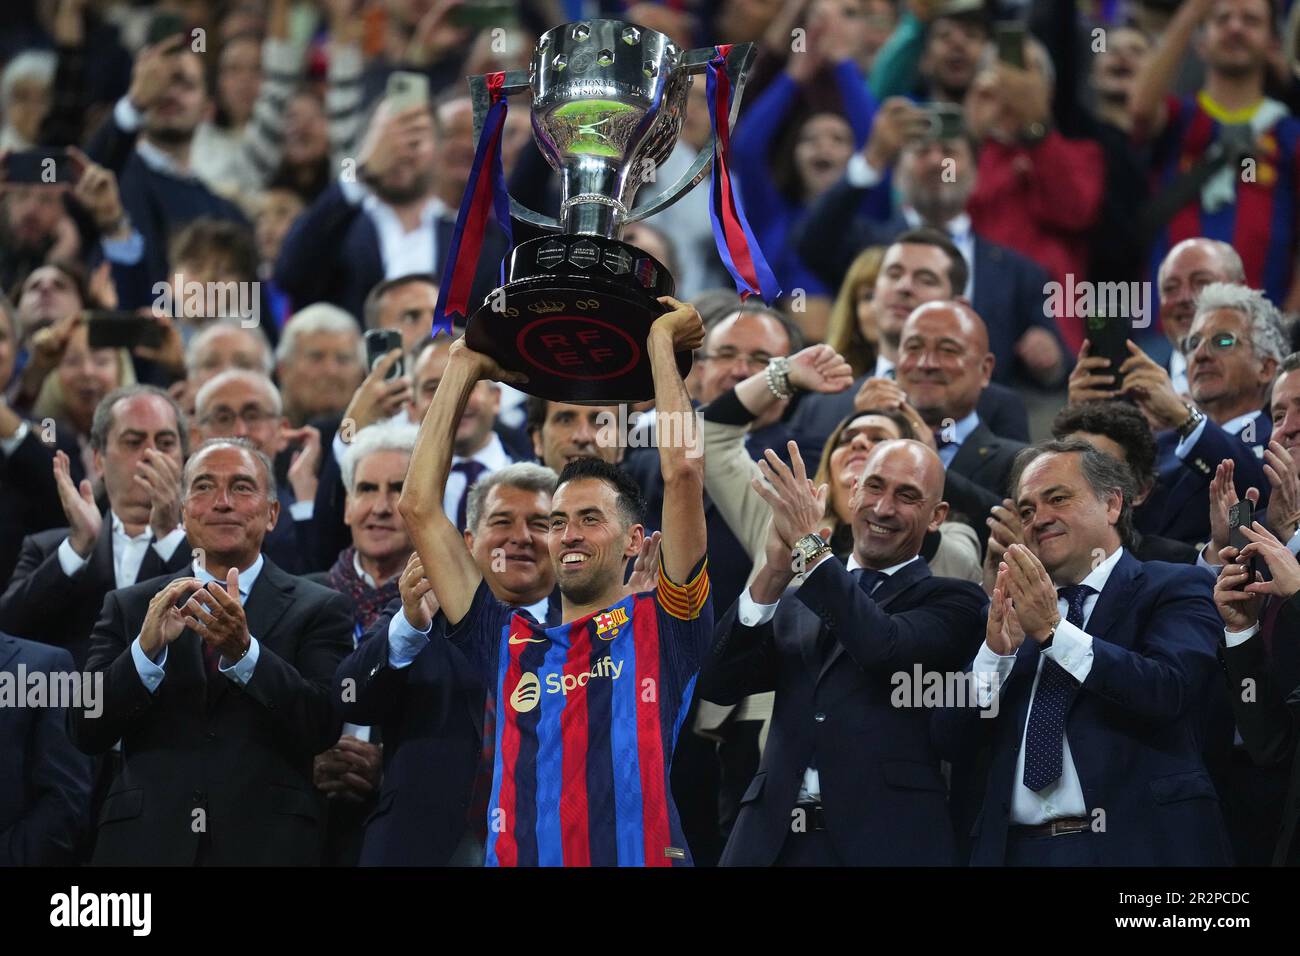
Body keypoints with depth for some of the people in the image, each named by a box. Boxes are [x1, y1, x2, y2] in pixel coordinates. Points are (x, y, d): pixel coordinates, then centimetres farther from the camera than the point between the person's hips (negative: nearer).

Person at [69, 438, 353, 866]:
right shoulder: (129, 607, 8)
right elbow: (86, 733, -1)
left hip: (266, 846, -1)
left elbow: (322, 729, -10)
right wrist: (147, 648, -17)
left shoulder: (318, 609, 3)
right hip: (147, 843, 1)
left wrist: (243, 651, -24)